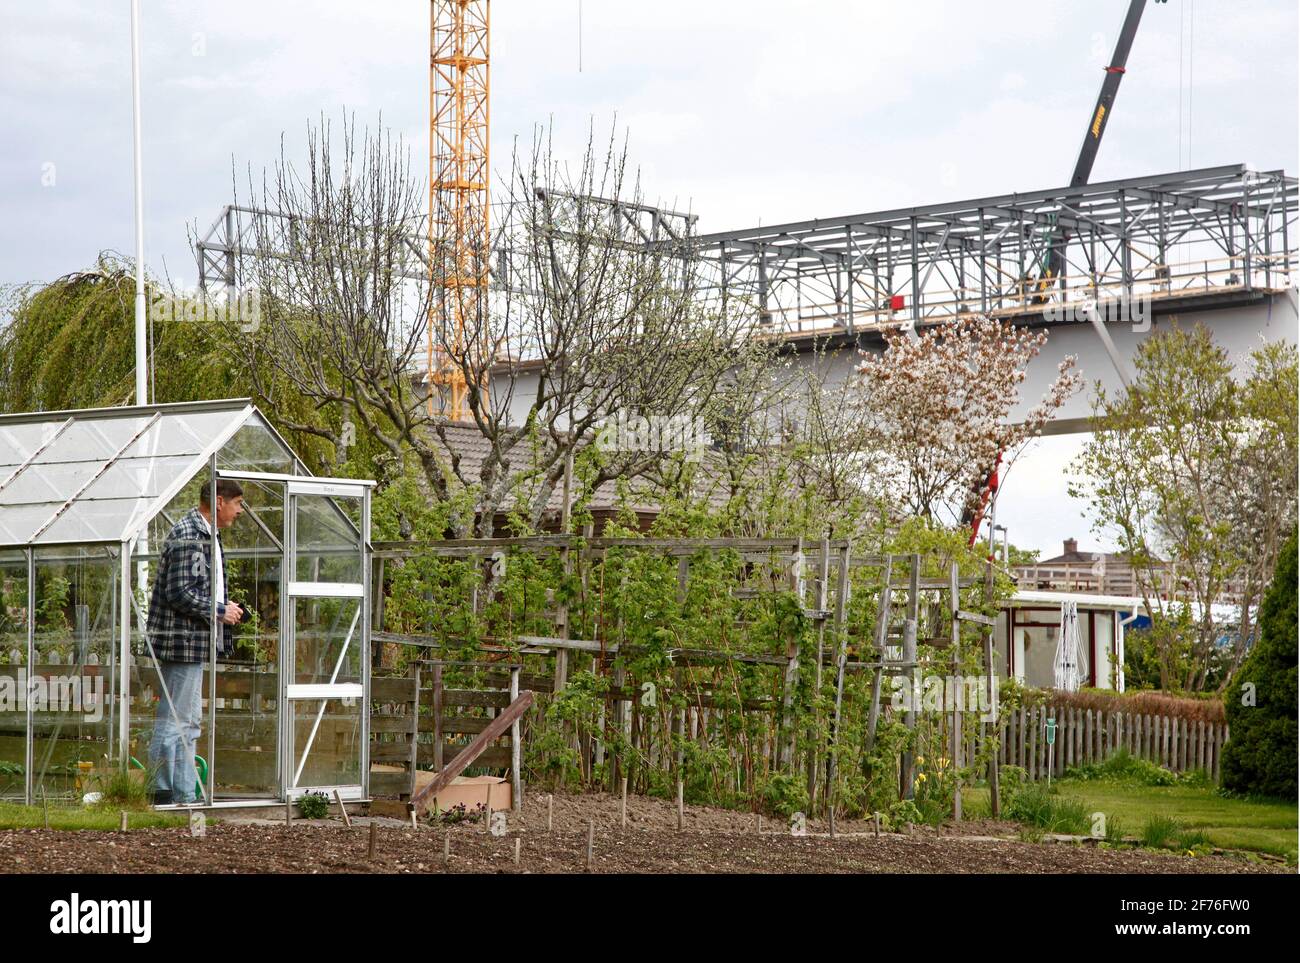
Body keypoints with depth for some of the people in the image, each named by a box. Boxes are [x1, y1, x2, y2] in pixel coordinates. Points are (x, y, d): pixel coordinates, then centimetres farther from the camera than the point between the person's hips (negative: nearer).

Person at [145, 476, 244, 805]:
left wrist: (224, 606, 10)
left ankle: (184, 796, 18)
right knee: (174, 722, -7)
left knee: (189, 723, 14)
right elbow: (181, 593, -23)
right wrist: (220, 611, -13)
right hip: (182, 642, -11)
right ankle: (160, 794, -3)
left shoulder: (204, 534, 16)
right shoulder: (188, 536, -17)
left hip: (193, 645, 11)